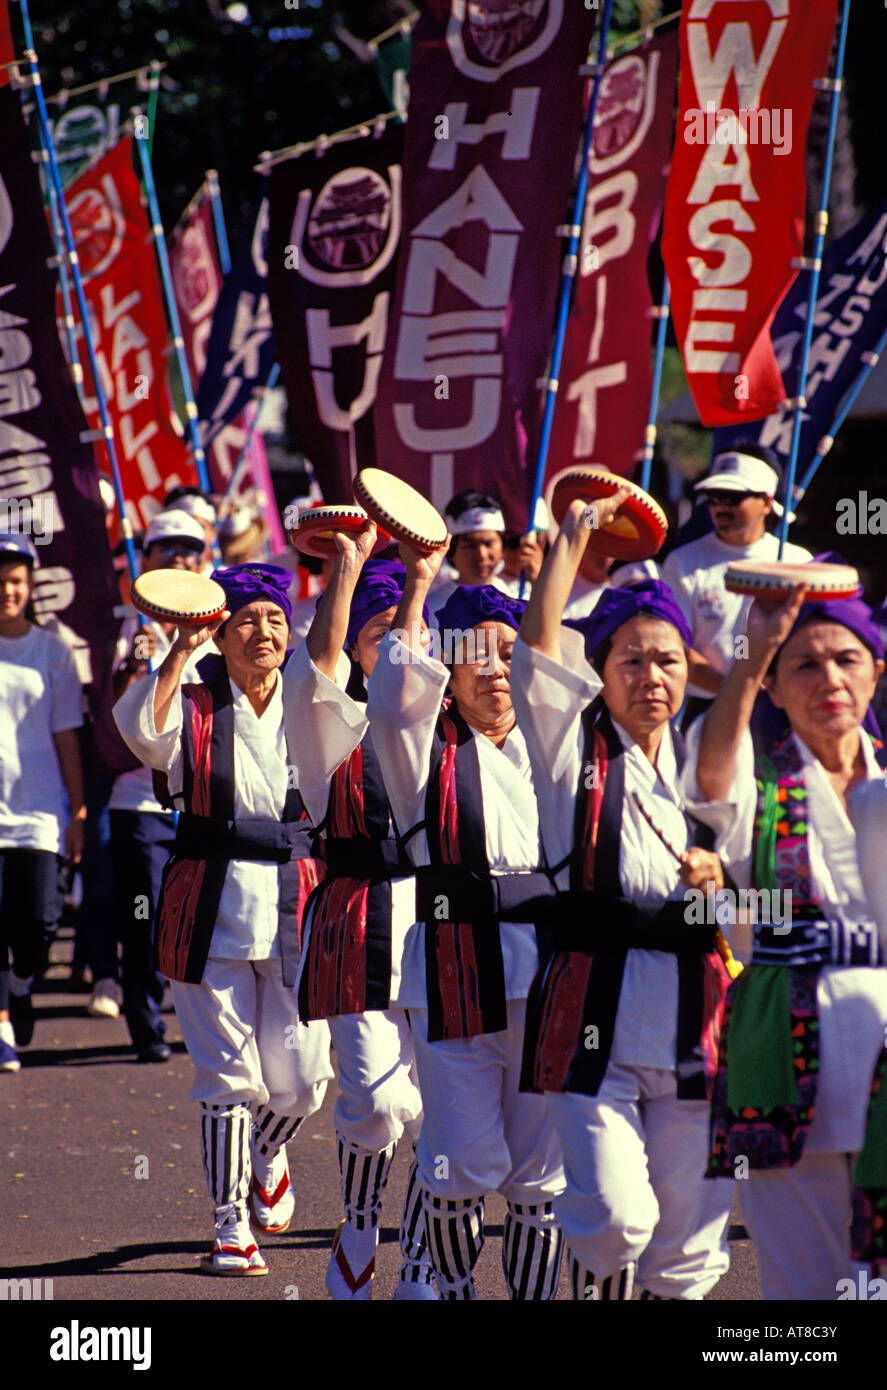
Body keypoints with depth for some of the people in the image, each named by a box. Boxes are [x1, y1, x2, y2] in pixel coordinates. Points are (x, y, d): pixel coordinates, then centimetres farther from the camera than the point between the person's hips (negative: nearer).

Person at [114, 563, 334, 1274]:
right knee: (229, 1073, -2)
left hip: (298, 902, 2)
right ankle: (231, 1224, 9)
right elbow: (142, 731, -19)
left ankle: (267, 1153, 35)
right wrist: (182, 650, -22)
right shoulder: (194, 707, 1)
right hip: (212, 904, -2)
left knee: (300, 1074, 0)